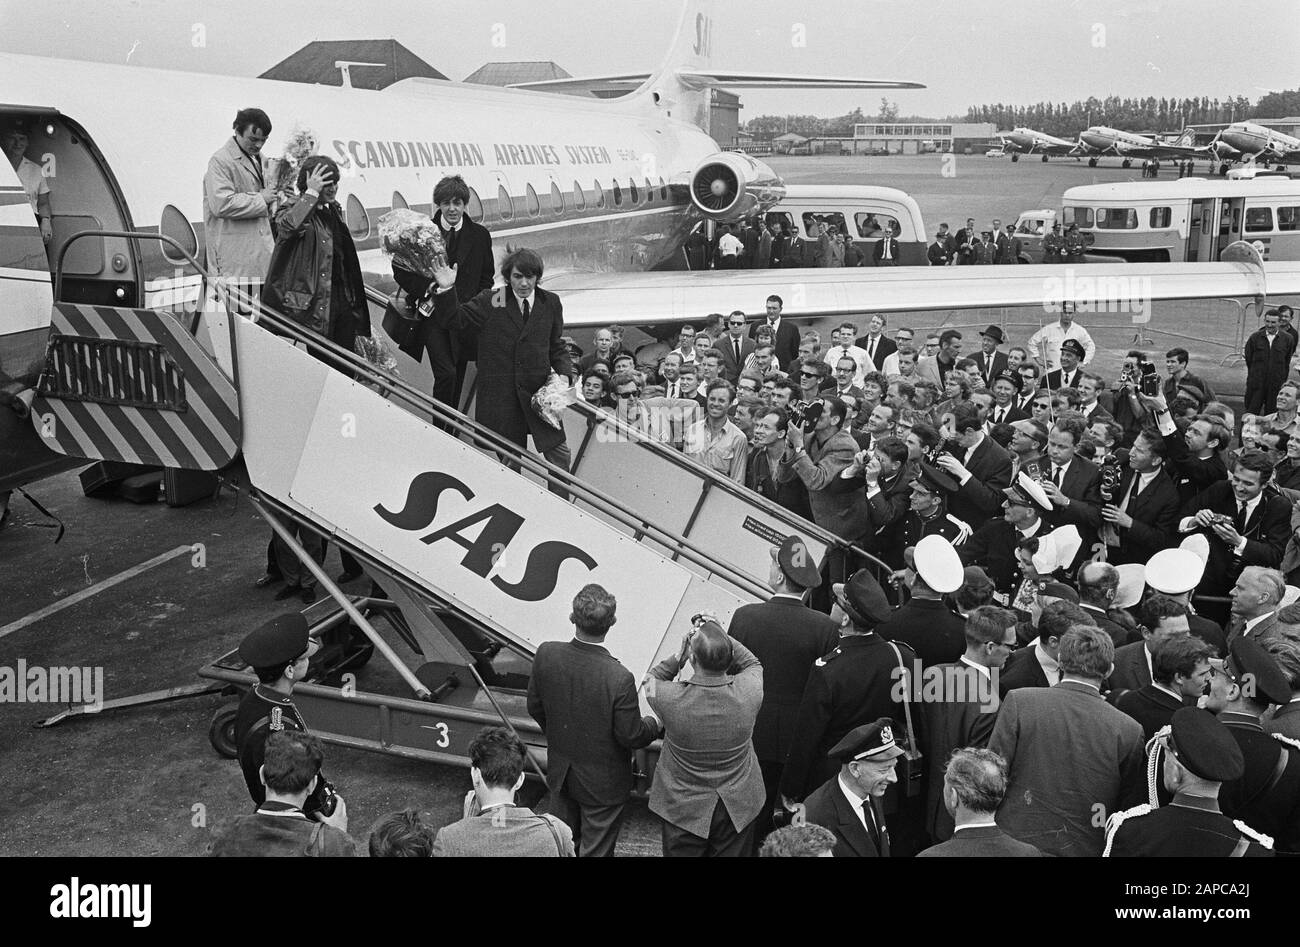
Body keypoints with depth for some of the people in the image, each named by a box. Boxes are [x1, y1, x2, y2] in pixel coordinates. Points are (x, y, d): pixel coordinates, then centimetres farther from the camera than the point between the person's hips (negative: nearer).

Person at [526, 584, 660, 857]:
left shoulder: (546, 654, -20)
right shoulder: (619, 679, -34)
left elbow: (535, 708, -4)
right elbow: (631, 736, -20)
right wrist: (654, 725, 2)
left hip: (559, 772, 4)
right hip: (602, 783, -4)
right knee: (595, 850, 17)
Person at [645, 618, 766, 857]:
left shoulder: (671, 698, -29)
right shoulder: (748, 691, -24)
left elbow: (652, 679, -4)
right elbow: (752, 663, 1)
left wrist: (679, 656, -14)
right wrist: (721, 636, -5)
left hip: (683, 809, -2)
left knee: (681, 853, 21)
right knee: (732, 853, 24)